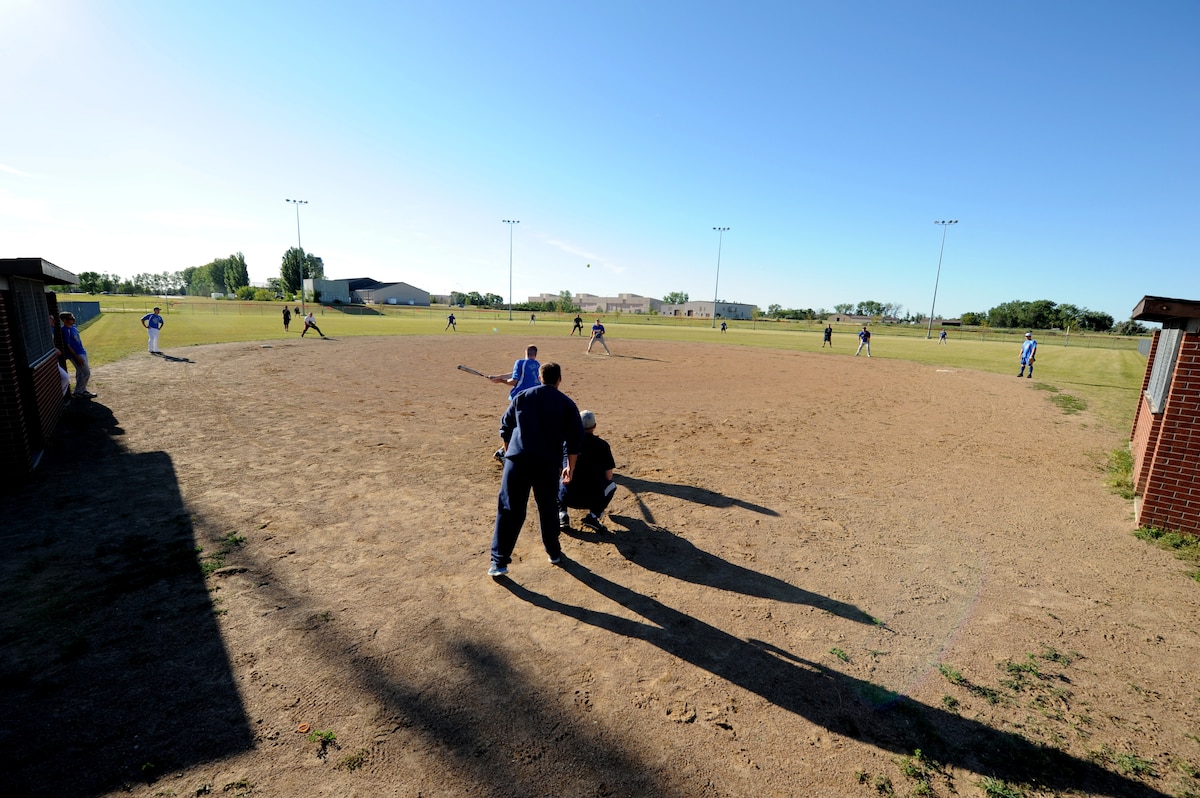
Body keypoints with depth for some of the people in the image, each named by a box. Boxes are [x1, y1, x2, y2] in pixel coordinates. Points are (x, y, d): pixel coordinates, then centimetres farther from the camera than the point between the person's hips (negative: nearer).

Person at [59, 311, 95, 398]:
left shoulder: (74, 327, 7)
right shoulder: (65, 330, -19)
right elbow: (68, 346, -19)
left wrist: (83, 350, 21)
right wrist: (77, 357, -20)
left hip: (82, 352, 9)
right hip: (76, 355, -9)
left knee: (80, 373, 16)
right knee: (87, 373, -6)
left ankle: (82, 391, 25)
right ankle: (77, 392, 4)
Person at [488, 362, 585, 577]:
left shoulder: (522, 397, 13)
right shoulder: (566, 403, 8)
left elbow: (505, 428, 17)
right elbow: (574, 438, 6)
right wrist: (570, 467, 16)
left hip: (517, 460, 1)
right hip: (548, 463, 0)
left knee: (509, 510, 4)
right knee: (548, 509, 15)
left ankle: (499, 562, 2)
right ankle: (554, 553, 30)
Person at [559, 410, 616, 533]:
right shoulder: (602, 444, 2)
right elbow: (608, 477, 6)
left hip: (568, 497, 1)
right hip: (593, 499, -1)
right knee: (611, 485, 29)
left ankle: (562, 516, 12)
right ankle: (593, 516, 7)